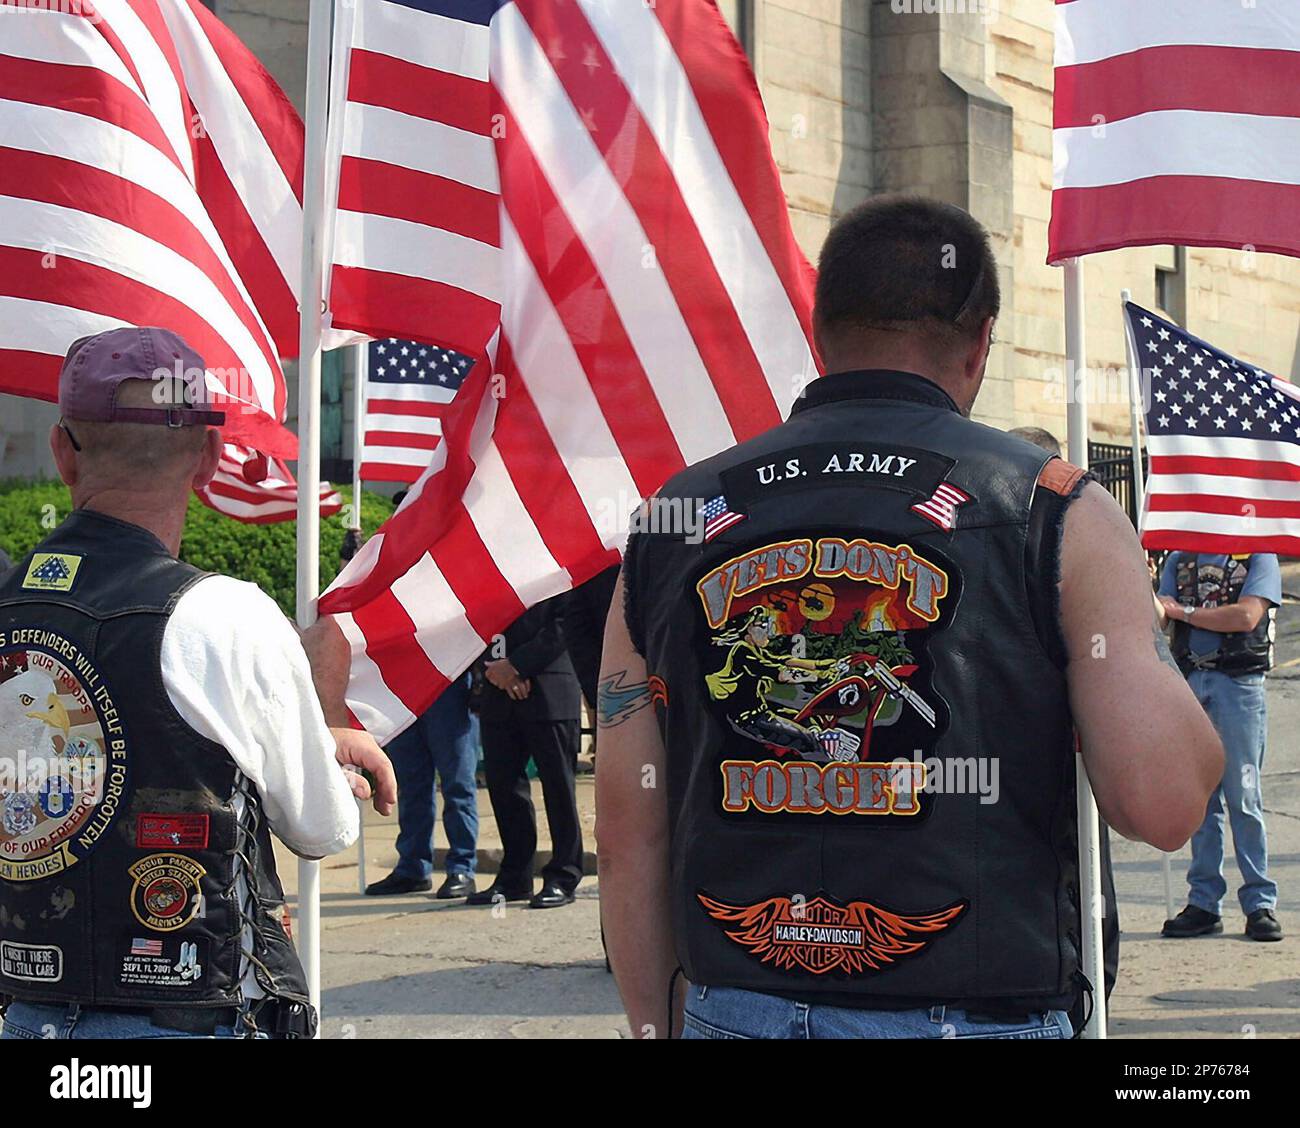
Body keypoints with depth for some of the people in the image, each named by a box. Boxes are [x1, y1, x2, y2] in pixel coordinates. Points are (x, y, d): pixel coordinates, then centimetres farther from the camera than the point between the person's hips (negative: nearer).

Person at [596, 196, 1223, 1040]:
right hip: (978, 1015, -3)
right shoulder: (1058, 513, -3)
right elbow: (1162, 803, -12)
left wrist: (660, 1028, 16)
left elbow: (628, 836, 6)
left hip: (731, 1011, 3)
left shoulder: (674, 518, 5)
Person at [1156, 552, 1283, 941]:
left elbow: (1247, 616, -11)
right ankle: (1203, 902, 8)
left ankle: (1260, 904, 0)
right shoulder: (1178, 560, 17)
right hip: (1189, 682, 4)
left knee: (1244, 797, -4)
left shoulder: (1259, 557, 3)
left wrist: (1183, 611, -6)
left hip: (1238, 685, -4)